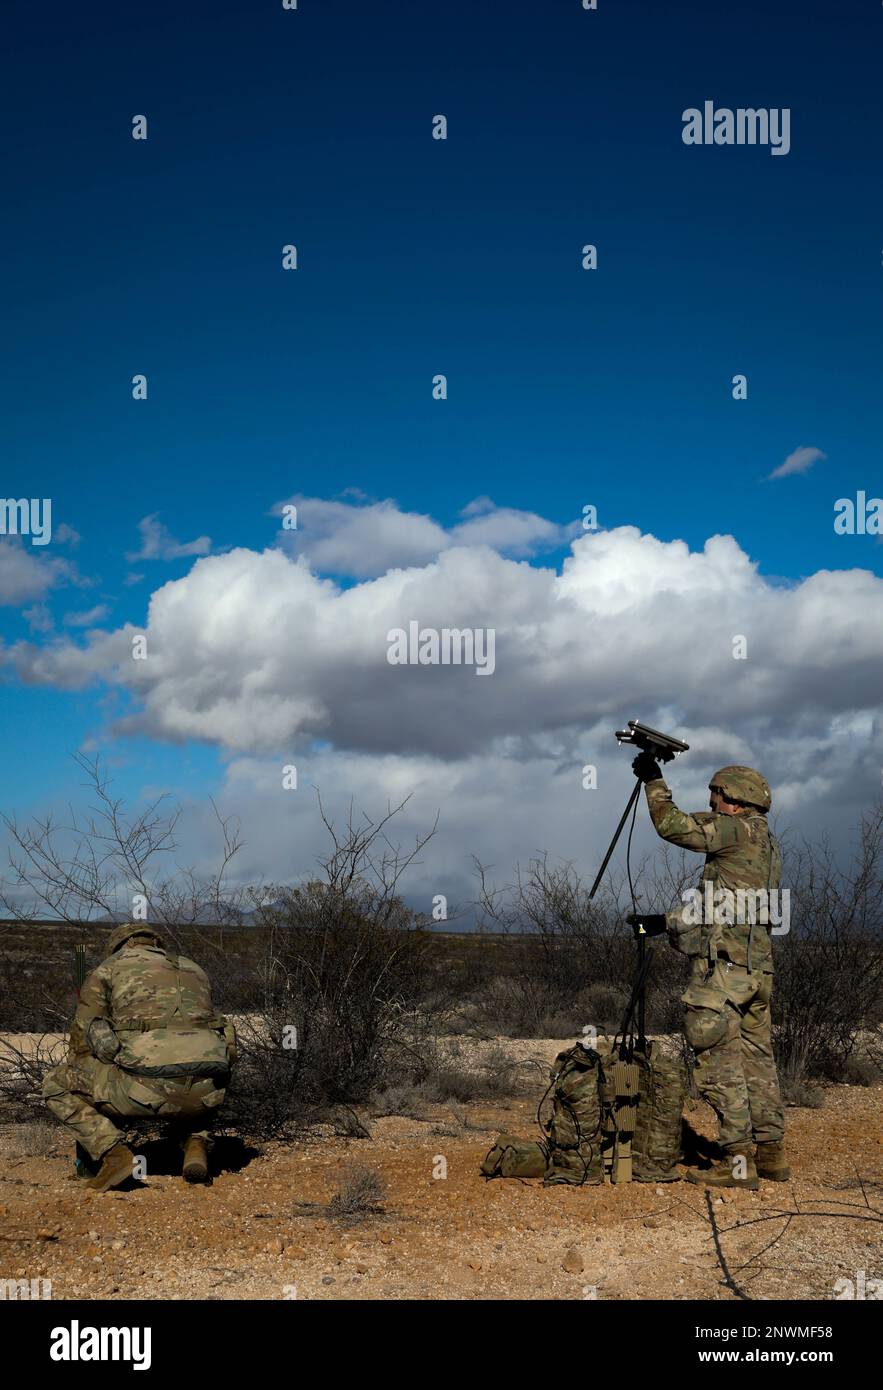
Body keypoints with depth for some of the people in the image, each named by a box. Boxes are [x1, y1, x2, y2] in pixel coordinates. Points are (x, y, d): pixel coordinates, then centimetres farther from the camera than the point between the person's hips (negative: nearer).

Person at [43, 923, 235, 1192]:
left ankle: (113, 1152, 1)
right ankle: (196, 1142, 13)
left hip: (148, 1083, -4)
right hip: (206, 1091, 4)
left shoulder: (107, 968, 22)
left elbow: (82, 1040, 26)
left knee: (56, 1086, 19)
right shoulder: (193, 969, 33)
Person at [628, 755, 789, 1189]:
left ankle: (739, 1162, -5)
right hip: (758, 969, 9)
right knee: (757, 1059, 13)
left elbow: (672, 826, -13)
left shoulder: (741, 831, -8)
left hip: (724, 966, -9)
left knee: (719, 1061, -6)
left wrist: (653, 780, 1)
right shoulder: (767, 845, 20)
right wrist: (663, 923, 22)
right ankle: (771, 1154, 18)